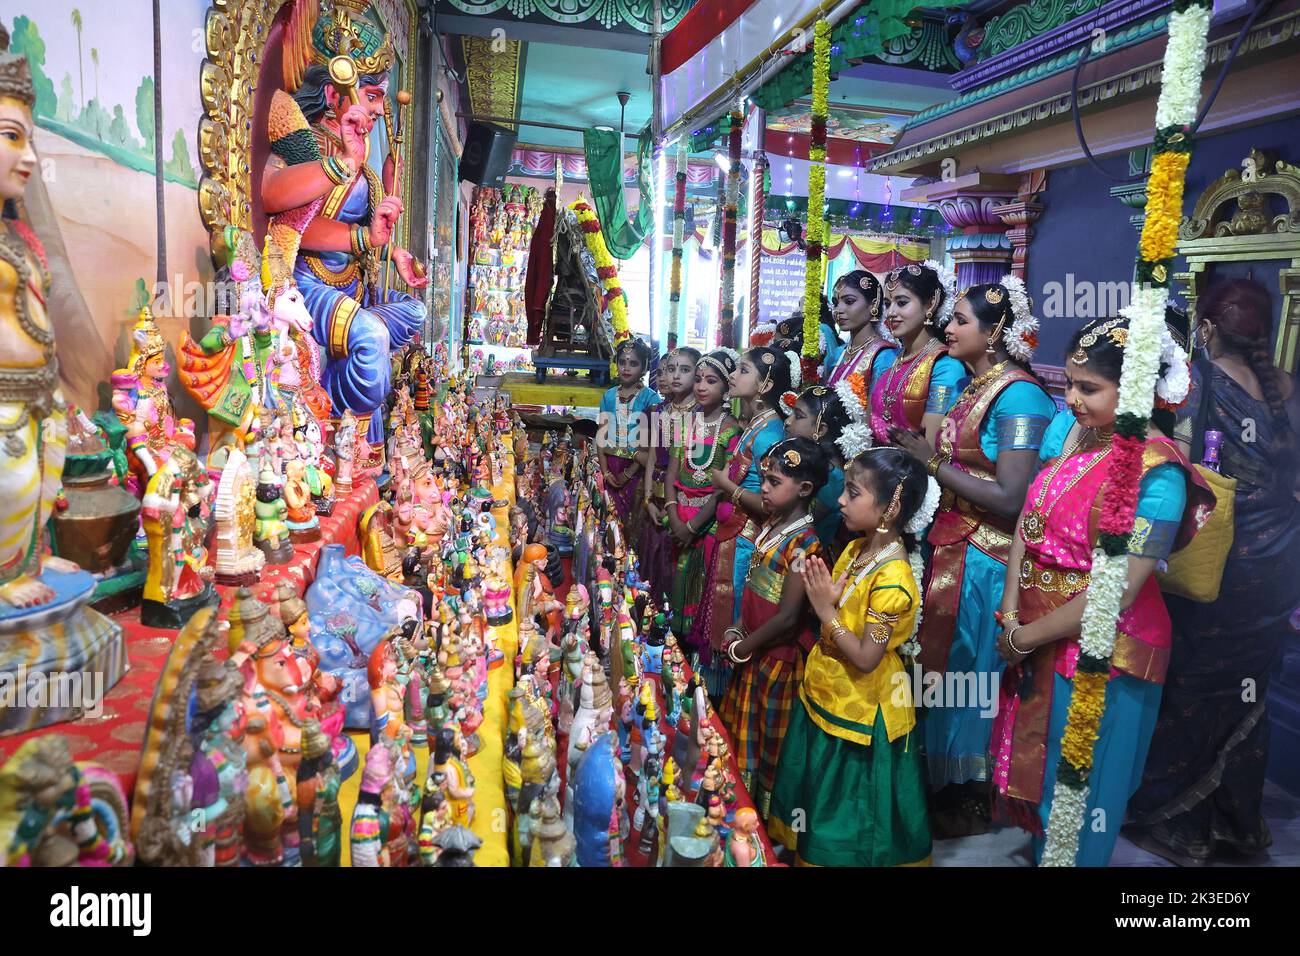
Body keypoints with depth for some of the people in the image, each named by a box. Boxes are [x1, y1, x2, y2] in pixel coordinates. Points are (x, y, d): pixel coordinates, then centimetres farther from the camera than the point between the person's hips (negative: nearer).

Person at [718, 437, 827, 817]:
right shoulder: (771, 526, 1)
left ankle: (766, 809, 32)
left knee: (770, 737, 12)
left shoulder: (803, 544, -24)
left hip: (779, 655, -8)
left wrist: (742, 647, -13)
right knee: (744, 728, 22)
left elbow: (787, 617, -23)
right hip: (756, 648, 8)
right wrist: (737, 629, 0)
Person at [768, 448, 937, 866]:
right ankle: (804, 849, 47)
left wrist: (826, 610, -24)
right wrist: (821, 591, -13)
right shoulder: (855, 549, -2)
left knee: (848, 807, 13)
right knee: (815, 791, 26)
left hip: (858, 710, -8)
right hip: (825, 695, 8)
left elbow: (866, 658, -25)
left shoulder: (893, 580, -28)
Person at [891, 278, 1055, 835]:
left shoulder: (1018, 395, -16)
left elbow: (1009, 498, -23)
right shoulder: (975, 387, 10)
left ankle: (970, 803, 27)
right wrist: (917, 453, -2)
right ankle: (940, 785, 35)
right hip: (950, 547, 8)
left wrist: (933, 461, -20)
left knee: (963, 672, 6)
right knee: (938, 666, 16)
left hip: (982, 560, -8)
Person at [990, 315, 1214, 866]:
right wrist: (1010, 615, -9)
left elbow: (1117, 592, -23)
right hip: (1034, 639, 7)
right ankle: (1038, 847, 49)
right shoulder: (1068, 429, -2)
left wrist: (1025, 636, -14)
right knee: (1031, 763, 25)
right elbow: (1027, 521, -1)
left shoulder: (1156, 472, -22)